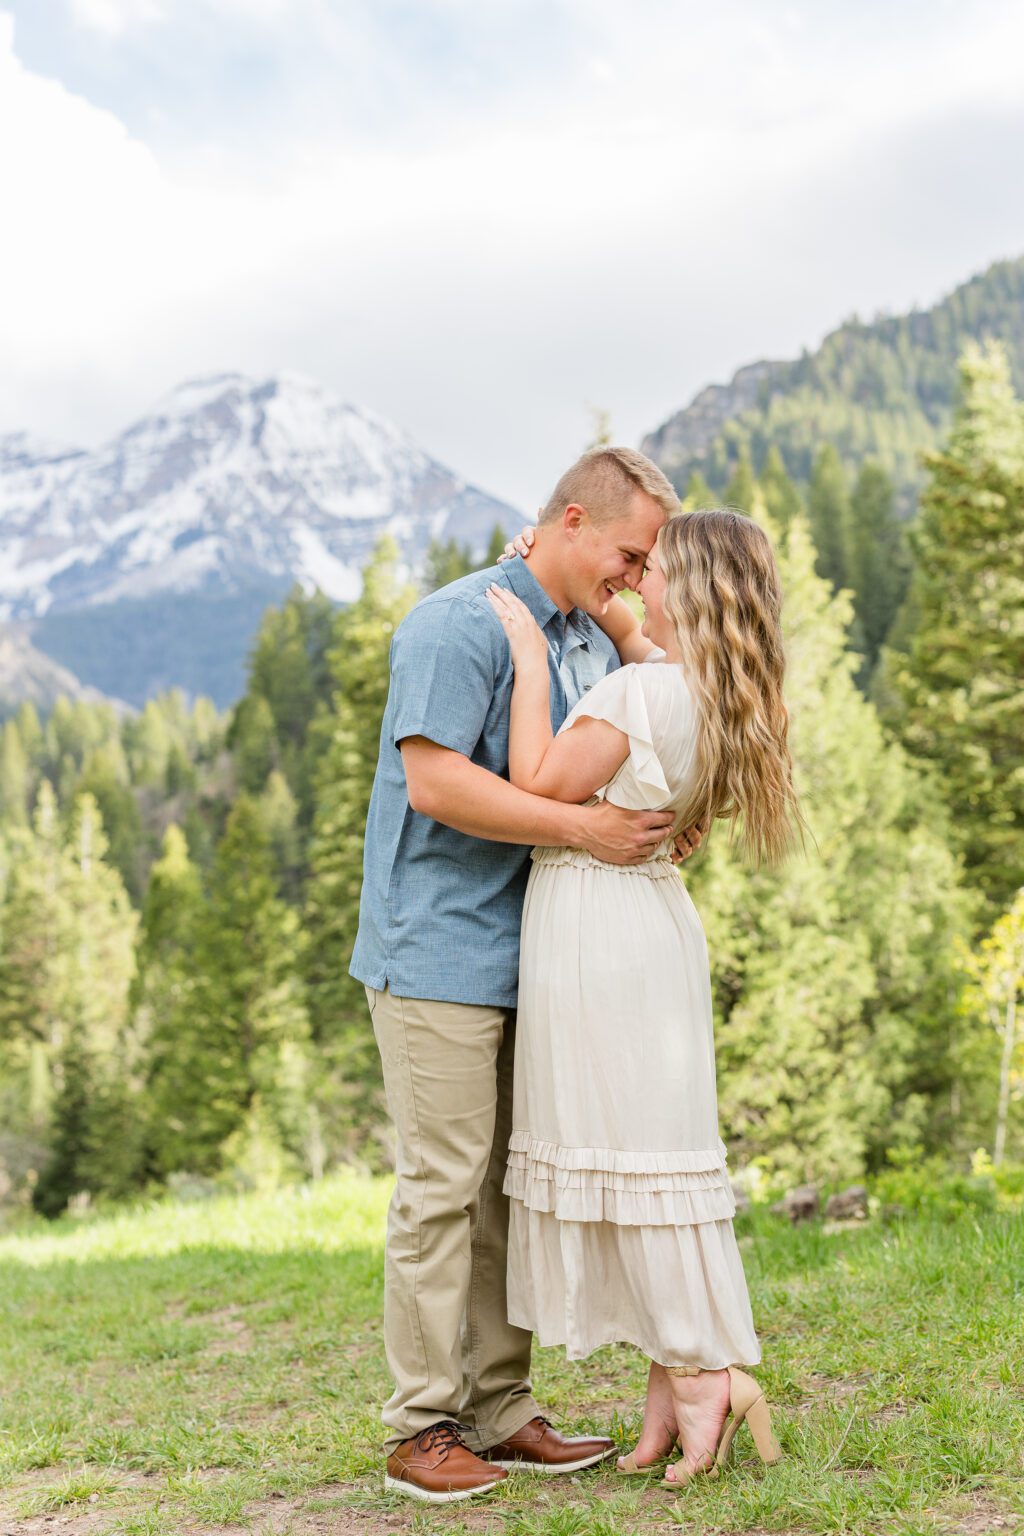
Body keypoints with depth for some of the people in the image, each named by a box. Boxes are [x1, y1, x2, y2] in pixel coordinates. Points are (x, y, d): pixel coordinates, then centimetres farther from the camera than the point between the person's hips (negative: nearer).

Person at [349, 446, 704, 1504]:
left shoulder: (595, 647, 16)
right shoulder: (459, 624, -12)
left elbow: (616, 776, 26)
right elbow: (435, 781, -21)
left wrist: (666, 822, 3)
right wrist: (584, 827, -22)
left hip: (531, 960, 9)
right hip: (441, 953, -9)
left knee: (514, 1189, 11)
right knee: (442, 1188, -4)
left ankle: (499, 1413, 21)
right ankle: (421, 1428, 6)